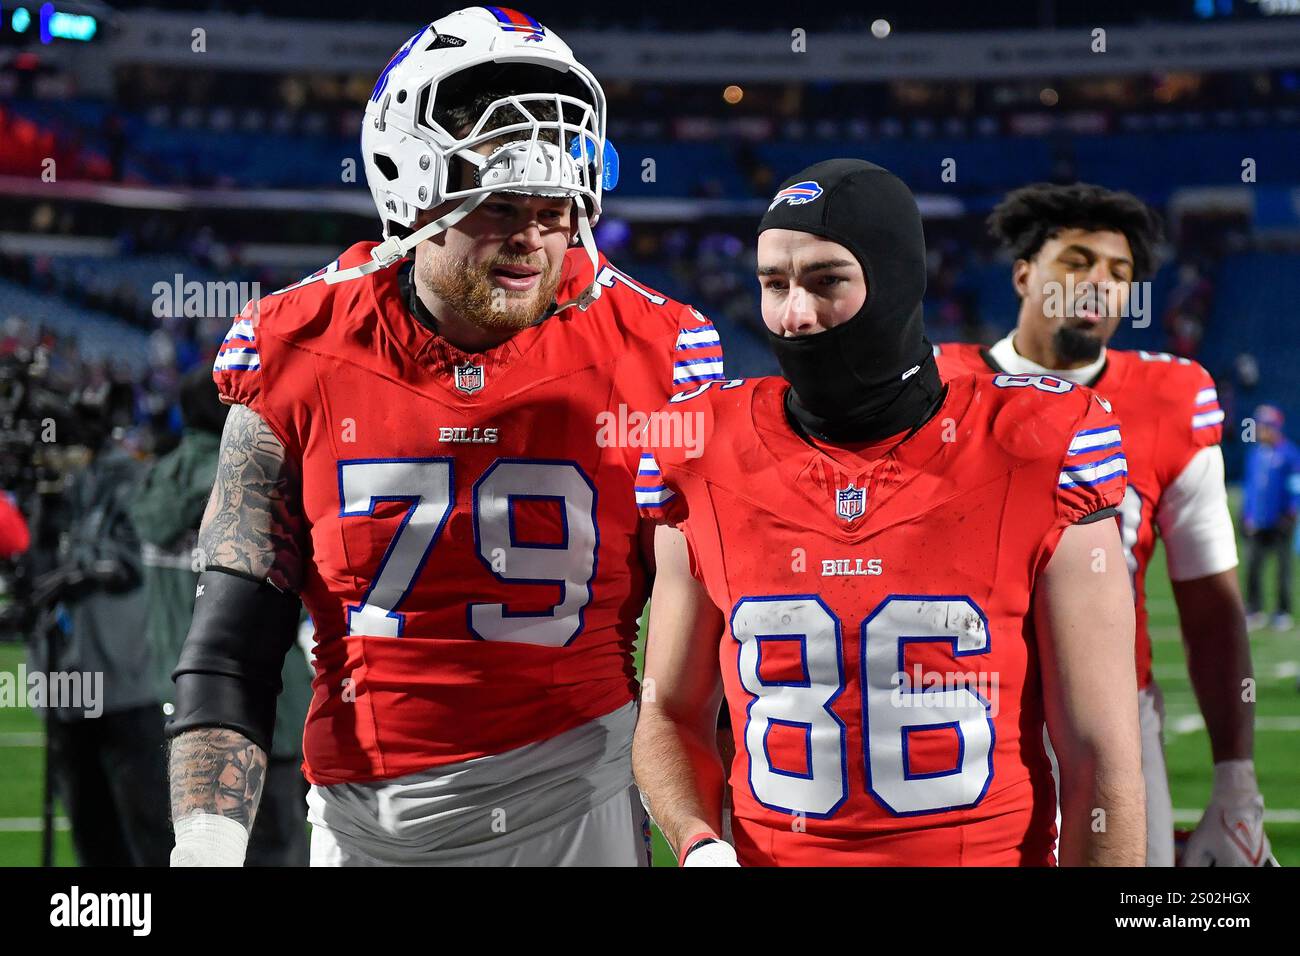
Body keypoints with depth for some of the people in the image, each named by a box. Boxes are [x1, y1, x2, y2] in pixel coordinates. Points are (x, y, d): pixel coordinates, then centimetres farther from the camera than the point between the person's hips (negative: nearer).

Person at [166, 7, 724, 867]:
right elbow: (230, 651, 1)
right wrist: (205, 845, -8)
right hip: (361, 818, 2)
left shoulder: (643, 358, -6)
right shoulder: (302, 364, -3)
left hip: (570, 798, -1)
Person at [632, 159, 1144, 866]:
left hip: (995, 849, -2)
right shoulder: (707, 468, -3)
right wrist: (699, 843, -11)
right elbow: (672, 716, 6)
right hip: (770, 853, 2)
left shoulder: (1036, 462, -10)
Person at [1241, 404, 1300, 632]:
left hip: (1280, 522, -5)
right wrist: (1246, 515, 11)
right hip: (1257, 523, 5)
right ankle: (1254, 611, 7)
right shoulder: (1254, 454, 12)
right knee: (1252, 566, 0)